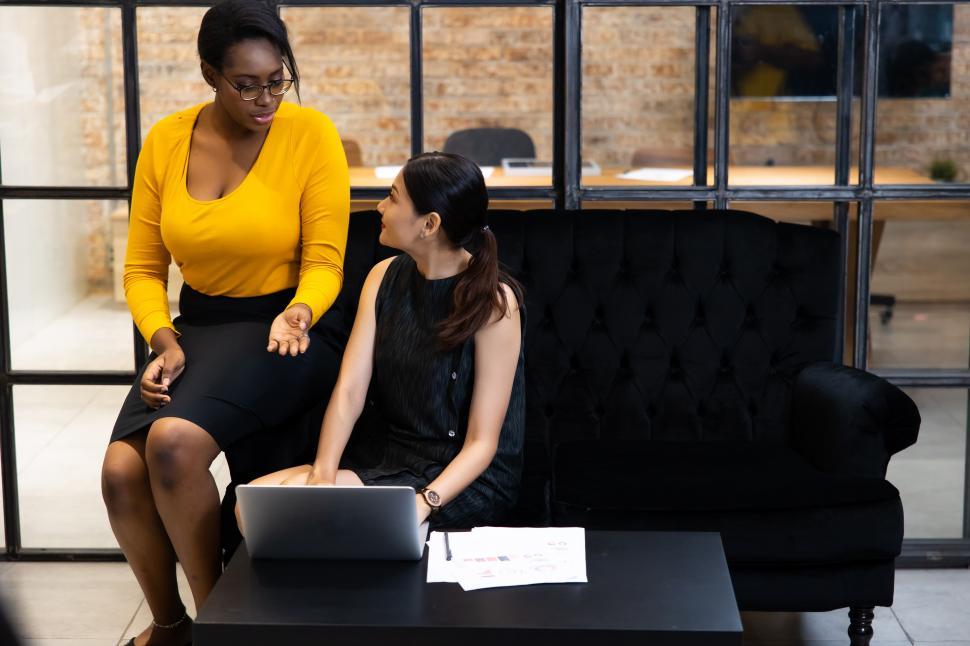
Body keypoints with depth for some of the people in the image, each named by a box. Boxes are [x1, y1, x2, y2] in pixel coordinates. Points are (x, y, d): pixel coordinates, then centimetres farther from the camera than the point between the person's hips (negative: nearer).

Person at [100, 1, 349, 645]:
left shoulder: (311, 134, -10)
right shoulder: (166, 141, 1)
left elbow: (323, 261, -8)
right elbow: (144, 267, 6)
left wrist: (298, 314, -28)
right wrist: (163, 340, -10)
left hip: (283, 328, -4)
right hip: (195, 327, 4)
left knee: (174, 442, -30)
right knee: (121, 472, -19)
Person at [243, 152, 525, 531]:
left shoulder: (493, 301, -13)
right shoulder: (385, 277, 6)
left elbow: (482, 443, -13)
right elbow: (349, 390, -2)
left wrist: (424, 503, -28)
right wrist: (321, 475, -17)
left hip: (466, 480, -6)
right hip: (394, 462, 6)